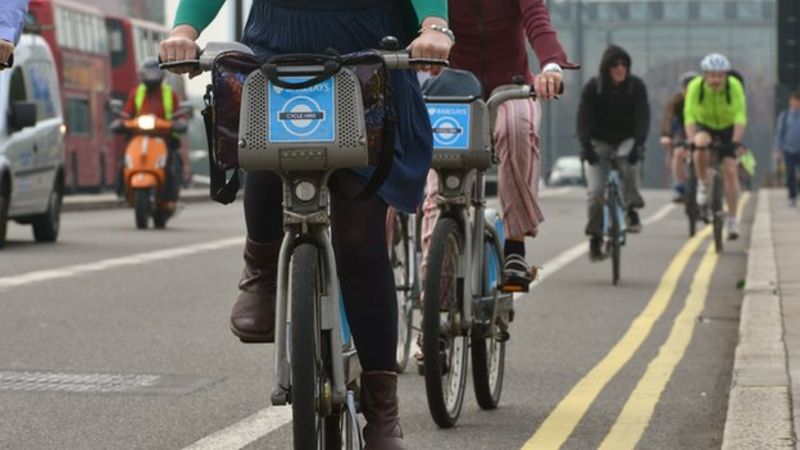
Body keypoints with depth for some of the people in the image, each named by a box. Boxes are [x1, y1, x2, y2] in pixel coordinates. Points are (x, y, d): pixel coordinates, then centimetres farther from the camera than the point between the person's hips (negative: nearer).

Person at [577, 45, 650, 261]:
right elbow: (584, 117, -19)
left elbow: (642, 116, -20)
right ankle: (595, 238, 1)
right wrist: (585, 146, -34)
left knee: (627, 161, -36)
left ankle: (632, 210, -22)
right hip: (599, 142, 0)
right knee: (596, 191, -13)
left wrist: (638, 144, -35)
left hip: (626, 140, 0)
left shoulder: (636, 86, -12)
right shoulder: (592, 88, -13)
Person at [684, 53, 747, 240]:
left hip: (728, 129, 0)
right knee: (700, 143, -35)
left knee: (730, 171, -10)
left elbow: (740, 116, -31)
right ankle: (703, 184, -11)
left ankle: (732, 219, -2)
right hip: (705, 127, 0)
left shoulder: (734, 86, -26)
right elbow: (689, 116, -29)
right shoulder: (695, 86, -25)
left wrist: (735, 142, -41)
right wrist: (692, 140, -42)